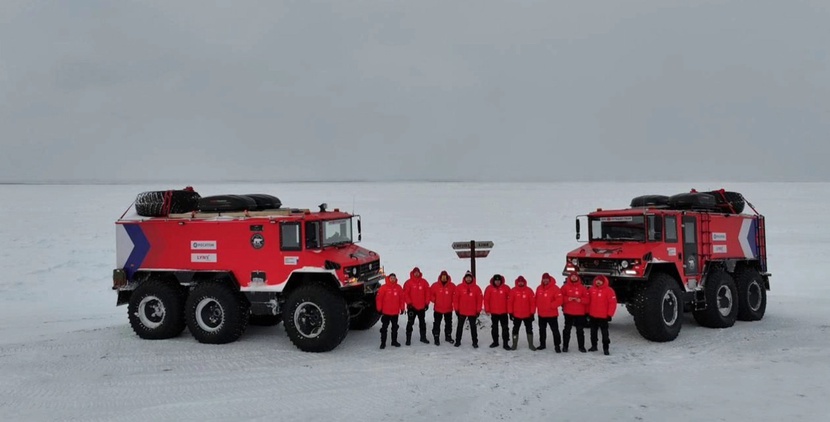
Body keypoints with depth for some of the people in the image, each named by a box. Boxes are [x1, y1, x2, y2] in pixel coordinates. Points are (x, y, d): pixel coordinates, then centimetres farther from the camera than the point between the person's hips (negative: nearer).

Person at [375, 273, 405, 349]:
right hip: (386, 312, -3)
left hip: (395, 312, 3)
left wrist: (402, 308, 5)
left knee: (395, 327, 14)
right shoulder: (384, 287, -9)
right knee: (384, 328, 2)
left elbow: (402, 298, 7)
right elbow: (379, 298, -7)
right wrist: (379, 309, -8)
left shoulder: (399, 288, 1)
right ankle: (383, 342, 7)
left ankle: (394, 341, 26)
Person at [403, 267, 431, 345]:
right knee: (410, 323, -1)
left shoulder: (424, 282, 3)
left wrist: (427, 303, 1)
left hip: (422, 307, 3)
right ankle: (408, 339, 4)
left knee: (422, 322, 14)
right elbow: (405, 294, -8)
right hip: (412, 307, -3)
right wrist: (409, 303, -14)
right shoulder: (408, 283, -6)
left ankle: (423, 337, 25)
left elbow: (427, 293, 5)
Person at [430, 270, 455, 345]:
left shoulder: (452, 286, -5)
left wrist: (452, 301, -7)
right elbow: (431, 294, 2)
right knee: (437, 324, 2)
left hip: (448, 309, 1)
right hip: (438, 309, -1)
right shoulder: (435, 285, -7)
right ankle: (436, 338, 10)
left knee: (448, 324, 15)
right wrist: (434, 300, -10)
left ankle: (448, 337, 30)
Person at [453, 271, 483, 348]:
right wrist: (456, 309, -3)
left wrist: (478, 310, -4)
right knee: (460, 326, 10)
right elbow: (455, 298, -2)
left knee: (473, 327, 7)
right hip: (461, 312, 0)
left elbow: (480, 299, -1)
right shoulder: (459, 287, -4)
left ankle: (475, 342, 15)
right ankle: (458, 341, 20)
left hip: (473, 312, 0)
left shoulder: (476, 288, -3)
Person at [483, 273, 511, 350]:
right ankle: (495, 342, 26)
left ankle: (505, 343, 5)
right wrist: (487, 310, -5)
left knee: (505, 328, 0)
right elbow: (486, 300, -3)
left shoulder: (506, 288, -5)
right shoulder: (489, 288, -5)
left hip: (504, 312, -1)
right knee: (494, 327, 13)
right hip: (494, 312, 1)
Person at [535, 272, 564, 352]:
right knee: (542, 329, 16)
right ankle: (542, 344, 29)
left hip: (552, 314, -5)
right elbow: (537, 299, 11)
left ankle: (557, 345, 3)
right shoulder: (539, 288, 5)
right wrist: (538, 307, -1)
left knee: (555, 330, -3)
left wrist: (551, 306, -23)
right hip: (541, 314, 6)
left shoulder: (555, 288, -12)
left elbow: (559, 300, -18)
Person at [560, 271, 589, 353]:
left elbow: (587, 299, 1)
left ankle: (581, 346, 14)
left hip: (580, 313, 1)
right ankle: (565, 346, 11)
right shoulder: (565, 287, 2)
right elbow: (561, 298, -1)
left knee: (580, 330, 6)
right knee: (567, 329, 4)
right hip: (568, 312, -1)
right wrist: (568, 299, -17)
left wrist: (580, 300, -15)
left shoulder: (582, 287, 4)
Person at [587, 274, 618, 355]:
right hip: (593, 315, 5)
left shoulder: (609, 290, -9)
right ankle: (594, 346, 26)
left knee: (605, 333, -2)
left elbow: (612, 303, -11)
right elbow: (588, 301, 13)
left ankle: (605, 348, 1)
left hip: (603, 316, -5)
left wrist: (609, 314, -13)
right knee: (593, 332, 14)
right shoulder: (591, 290, 5)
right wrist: (587, 312, 10)